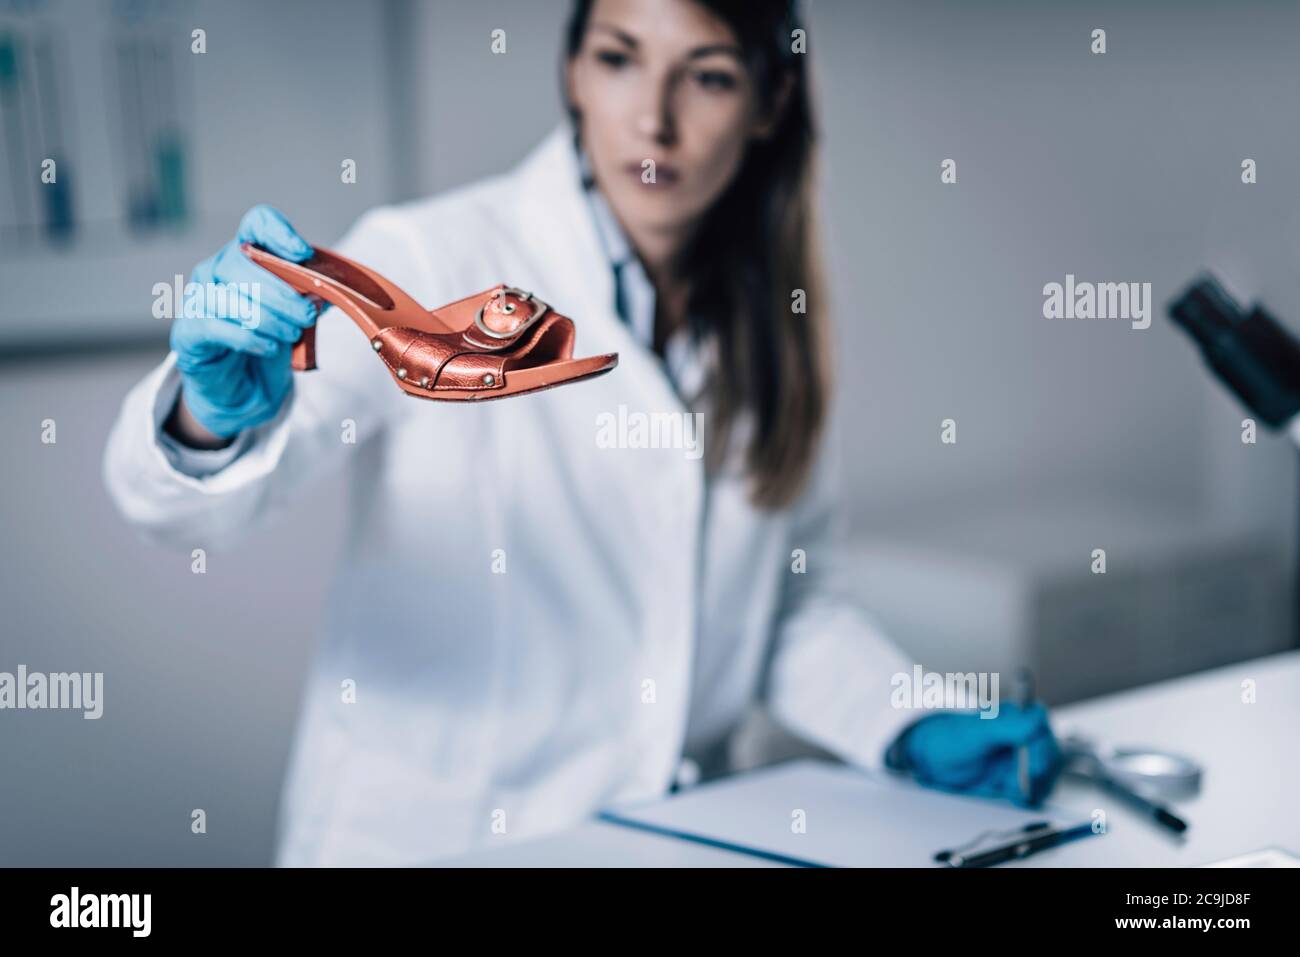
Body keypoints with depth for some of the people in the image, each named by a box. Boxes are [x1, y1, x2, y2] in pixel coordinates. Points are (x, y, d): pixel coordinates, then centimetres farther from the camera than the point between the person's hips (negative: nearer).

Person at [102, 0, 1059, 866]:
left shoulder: (769, 328, 5)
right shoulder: (431, 259, -11)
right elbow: (182, 501, -21)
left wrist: (908, 732, 0)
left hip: (668, 840, 3)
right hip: (428, 837, -2)